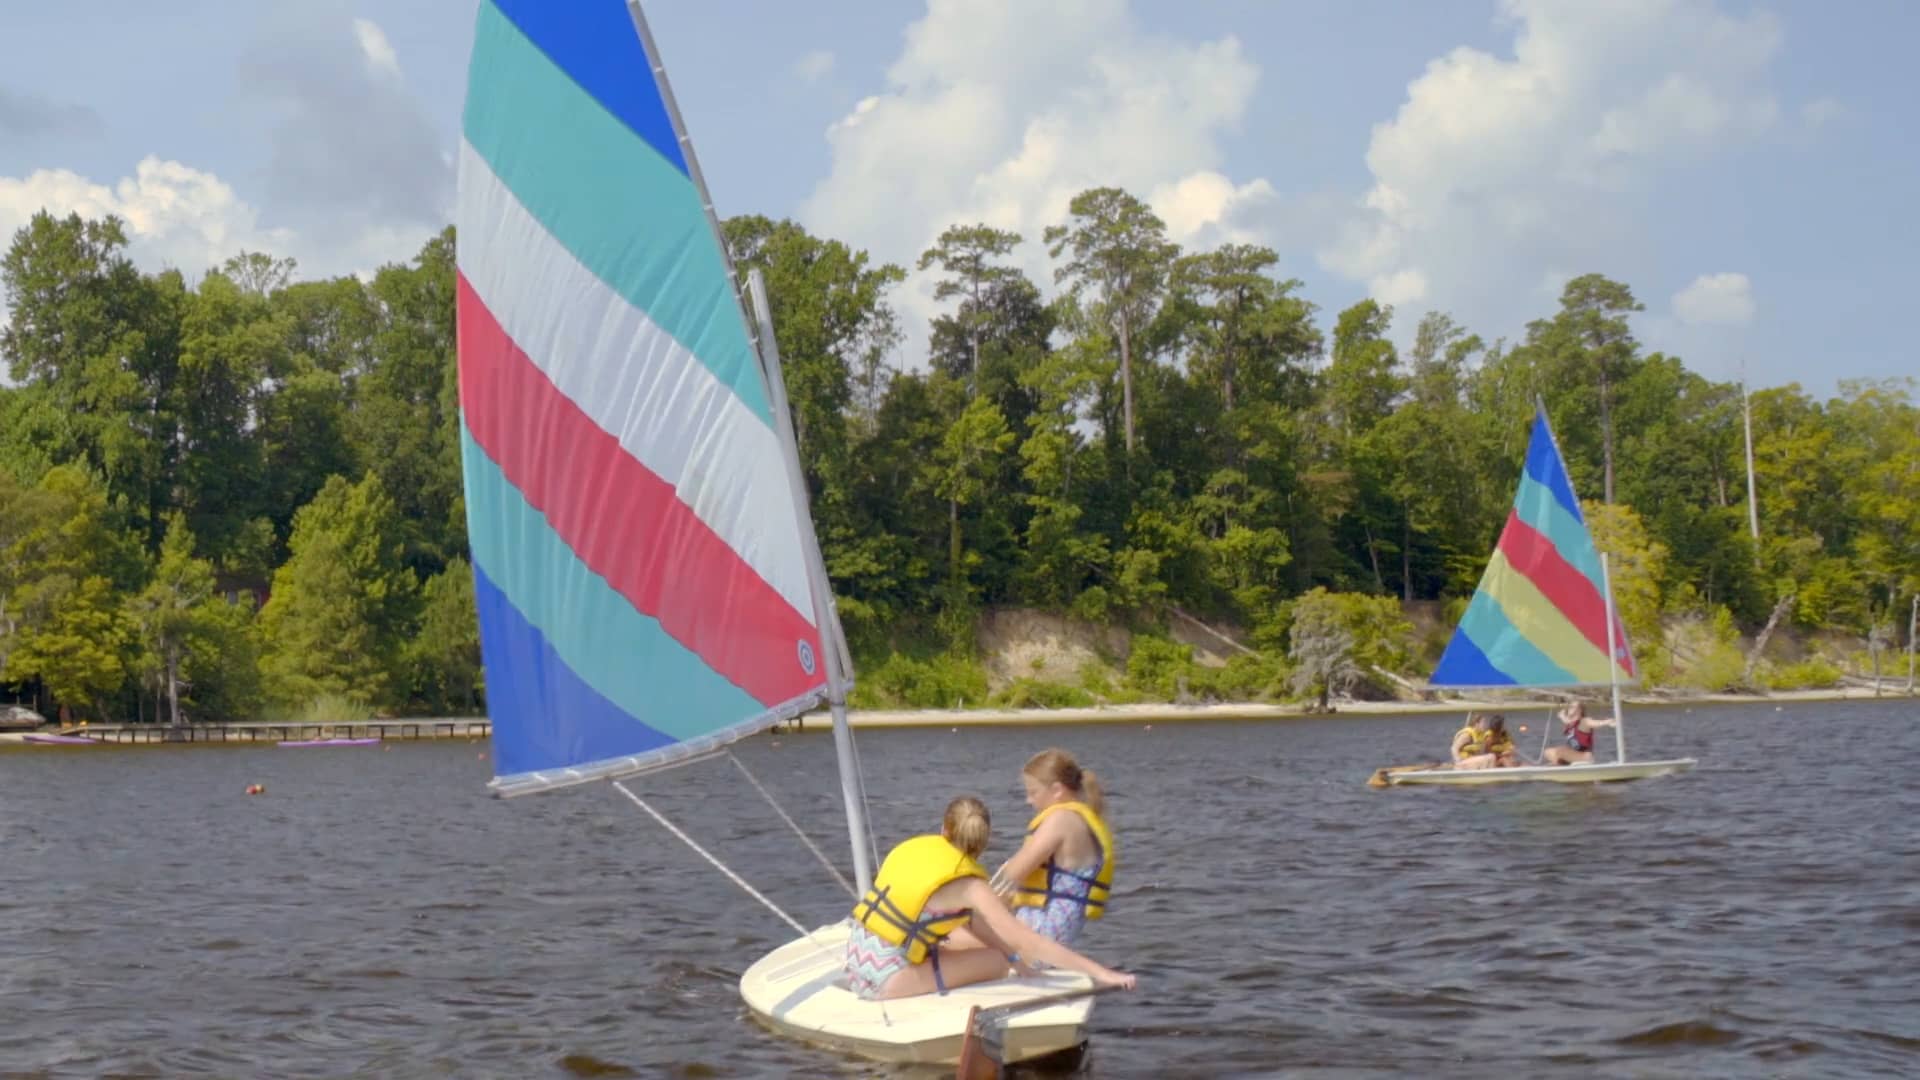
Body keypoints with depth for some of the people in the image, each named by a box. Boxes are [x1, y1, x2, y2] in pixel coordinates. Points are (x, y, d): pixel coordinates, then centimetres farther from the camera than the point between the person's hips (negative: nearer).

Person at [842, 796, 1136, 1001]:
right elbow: (1029, 943, -16)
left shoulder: (917, 846, 8)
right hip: (883, 979, -7)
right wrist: (1098, 971, -15)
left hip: (857, 962, 7)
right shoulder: (969, 886, -12)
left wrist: (1013, 957, 16)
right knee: (995, 962, 1)